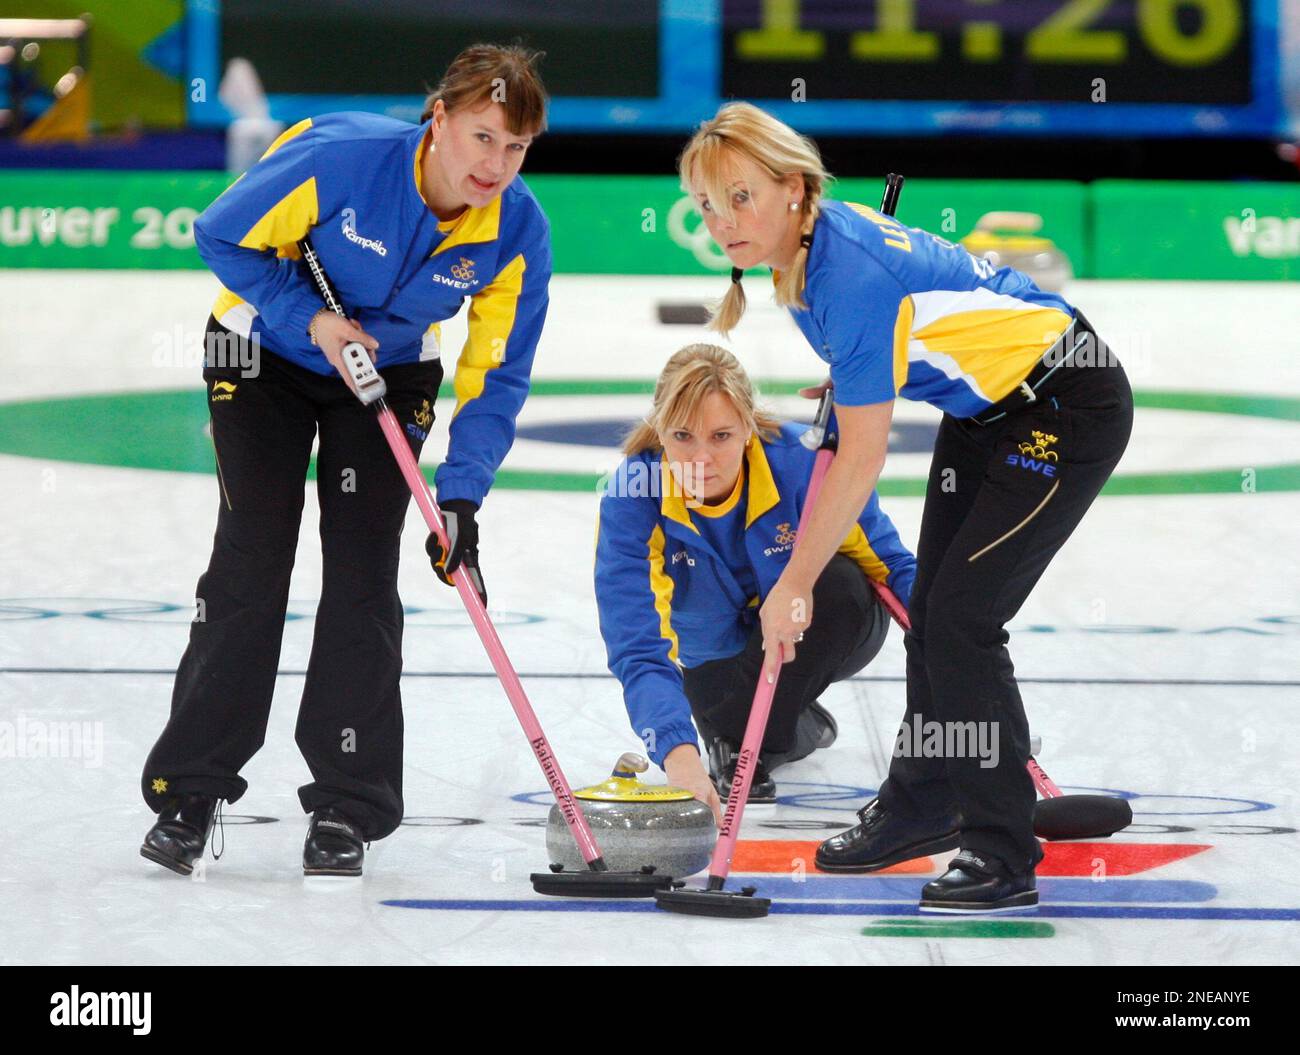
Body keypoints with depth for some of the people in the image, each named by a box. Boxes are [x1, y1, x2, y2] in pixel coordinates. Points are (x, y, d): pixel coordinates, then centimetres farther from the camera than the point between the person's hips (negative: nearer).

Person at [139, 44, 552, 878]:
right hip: (267, 352, -2)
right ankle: (189, 790, 2)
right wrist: (311, 318, -26)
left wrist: (463, 495, -26)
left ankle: (347, 804, 2)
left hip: (389, 371, 2)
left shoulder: (519, 231, -22)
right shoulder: (342, 158, -32)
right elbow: (222, 236, -17)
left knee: (364, 571, -6)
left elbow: (498, 376, -15)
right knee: (252, 560, -7)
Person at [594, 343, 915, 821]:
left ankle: (744, 743, -15)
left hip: (824, 633, -2)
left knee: (834, 583, -32)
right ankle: (797, 724, 11)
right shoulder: (632, 496, -31)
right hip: (719, 651, 3)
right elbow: (637, 650, -38)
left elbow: (893, 566, -19)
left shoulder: (803, 462, -32)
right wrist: (677, 752, -54)